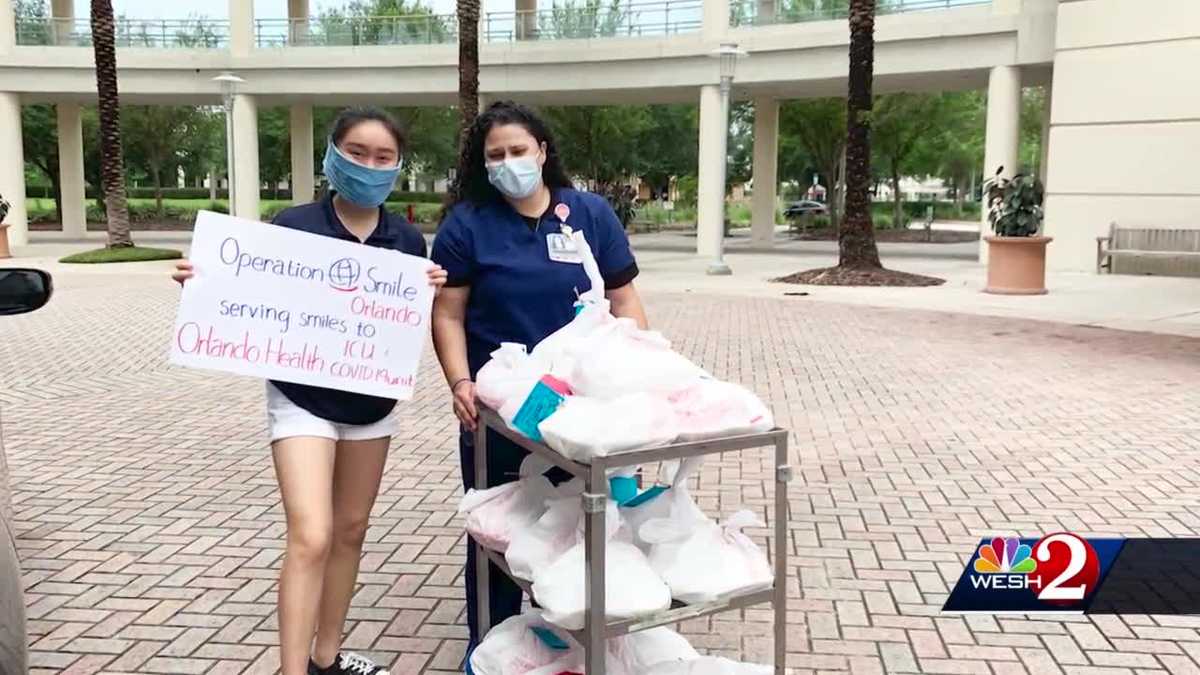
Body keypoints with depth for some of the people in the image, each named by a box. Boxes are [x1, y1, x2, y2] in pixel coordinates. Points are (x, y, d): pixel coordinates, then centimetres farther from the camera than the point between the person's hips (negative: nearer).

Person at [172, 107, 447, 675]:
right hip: (303, 401, -4)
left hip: (373, 403, 5)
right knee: (311, 538, -14)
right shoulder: (293, 226, -12)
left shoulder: (407, 239, -1)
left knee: (351, 531, 14)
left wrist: (429, 294, -16)